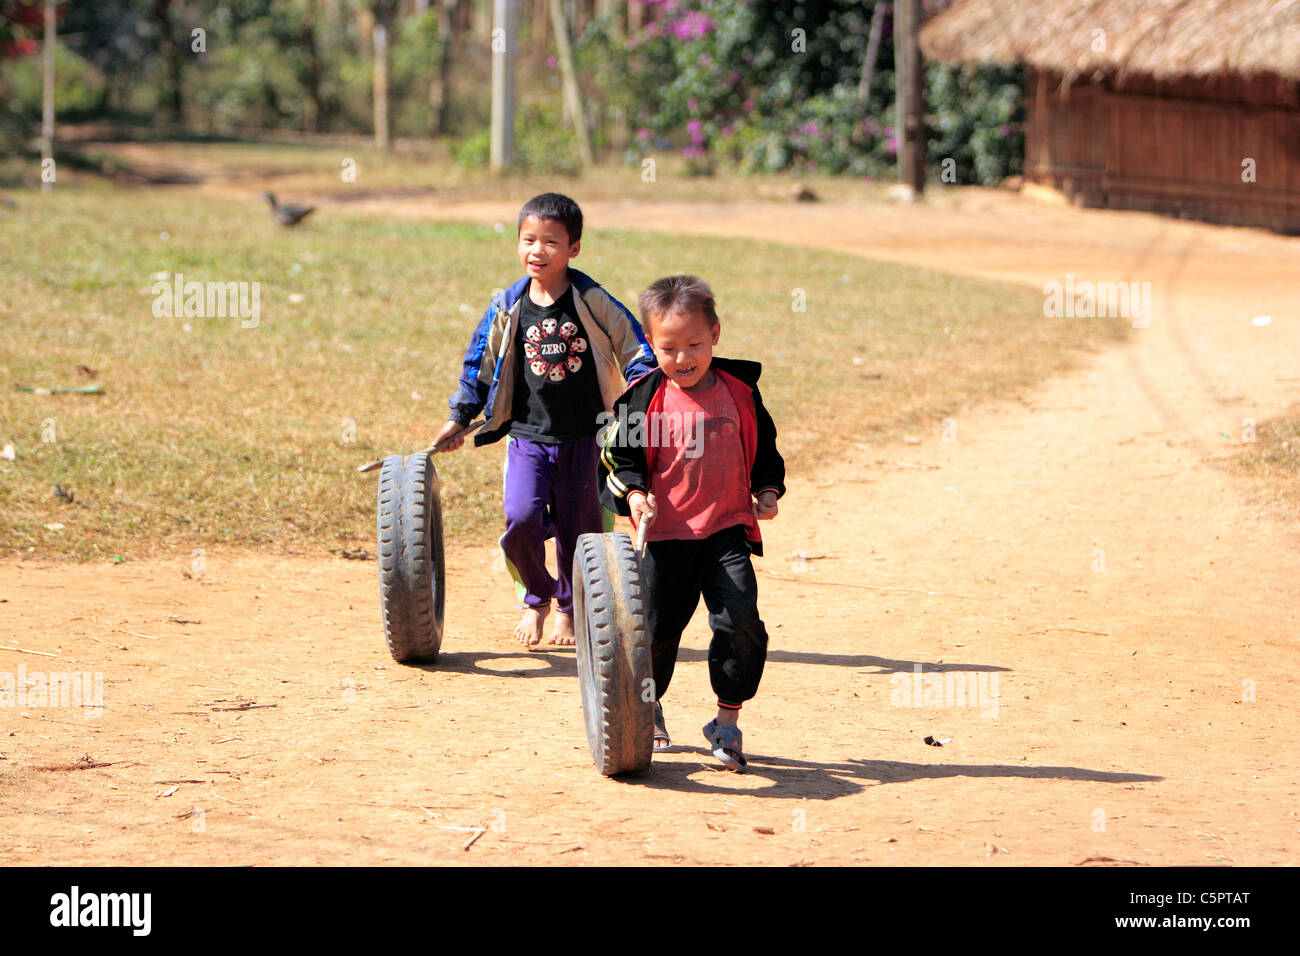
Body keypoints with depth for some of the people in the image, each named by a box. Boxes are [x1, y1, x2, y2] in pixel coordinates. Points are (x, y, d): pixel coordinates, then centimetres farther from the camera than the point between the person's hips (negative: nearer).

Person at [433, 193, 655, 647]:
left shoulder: (592, 301, -5)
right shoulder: (507, 308, 0)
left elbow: (631, 345, 5)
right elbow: (481, 363, 11)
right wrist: (459, 418, 12)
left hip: (582, 437, 0)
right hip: (526, 434, 0)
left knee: (578, 528, 6)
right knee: (521, 519, -16)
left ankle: (569, 608, 31)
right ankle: (536, 597, 11)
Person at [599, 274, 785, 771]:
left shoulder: (739, 392, 4)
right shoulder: (643, 399, -2)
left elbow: (764, 448, 17)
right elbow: (619, 456, 2)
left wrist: (767, 491, 3)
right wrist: (634, 493, -16)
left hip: (727, 530, 1)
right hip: (666, 535, -1)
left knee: (740, 622, -15)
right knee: (657, 629, 4)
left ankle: (727, 721, 1)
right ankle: (647, 707, 33)